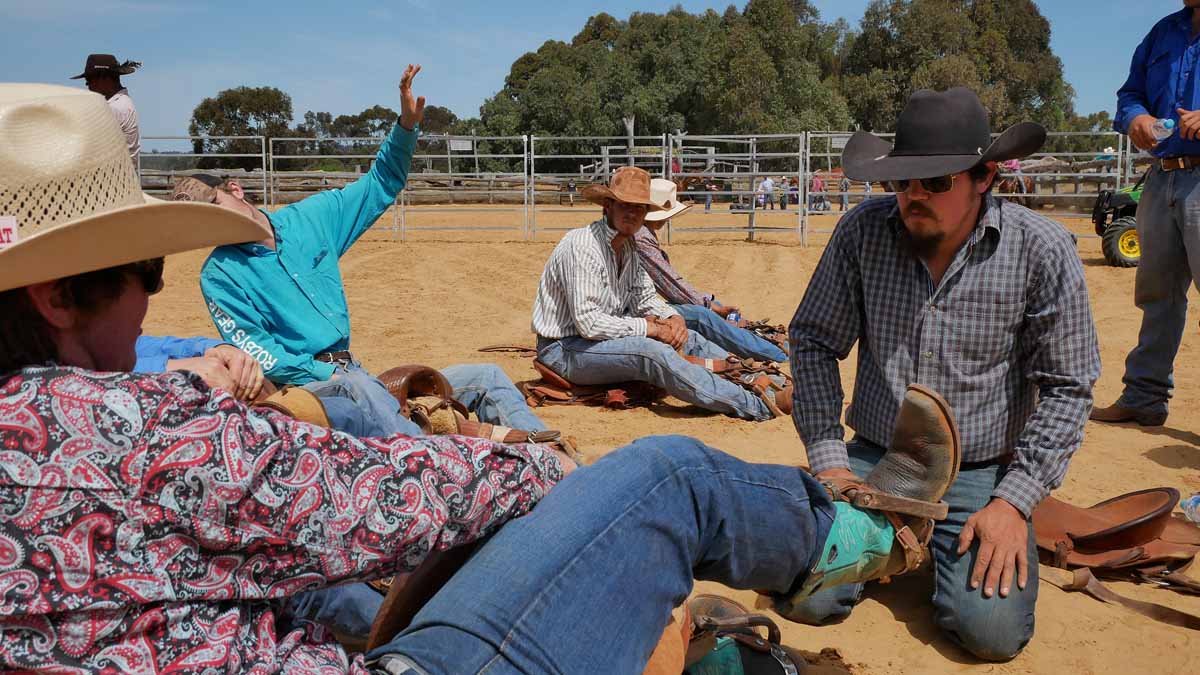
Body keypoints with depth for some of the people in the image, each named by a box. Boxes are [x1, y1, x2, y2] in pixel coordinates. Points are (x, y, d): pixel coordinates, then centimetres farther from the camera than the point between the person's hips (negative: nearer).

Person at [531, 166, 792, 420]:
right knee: (652, 352, -29)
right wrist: (651, 328, -22)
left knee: (687, 338, 1)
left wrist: (674, 318, -8)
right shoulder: (582, 247, -22)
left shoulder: (628, 246, 7)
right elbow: (588, 323, -28)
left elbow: (645, 298, 14)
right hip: (565, 349, -9)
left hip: (604, 335, 9)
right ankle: (760, 405, -29)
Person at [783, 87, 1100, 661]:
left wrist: (1015, 500, -11)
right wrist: (829, 460, -7)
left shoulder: (1042, 251, -11)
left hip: (979, 473, -1)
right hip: (871, 458, 2)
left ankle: (948, 545, 15)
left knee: (992, 630, -20)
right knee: (808, 598, -15)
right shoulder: (863, 232, -6)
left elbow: (1067, 387, -3)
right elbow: (814, 341, 1)